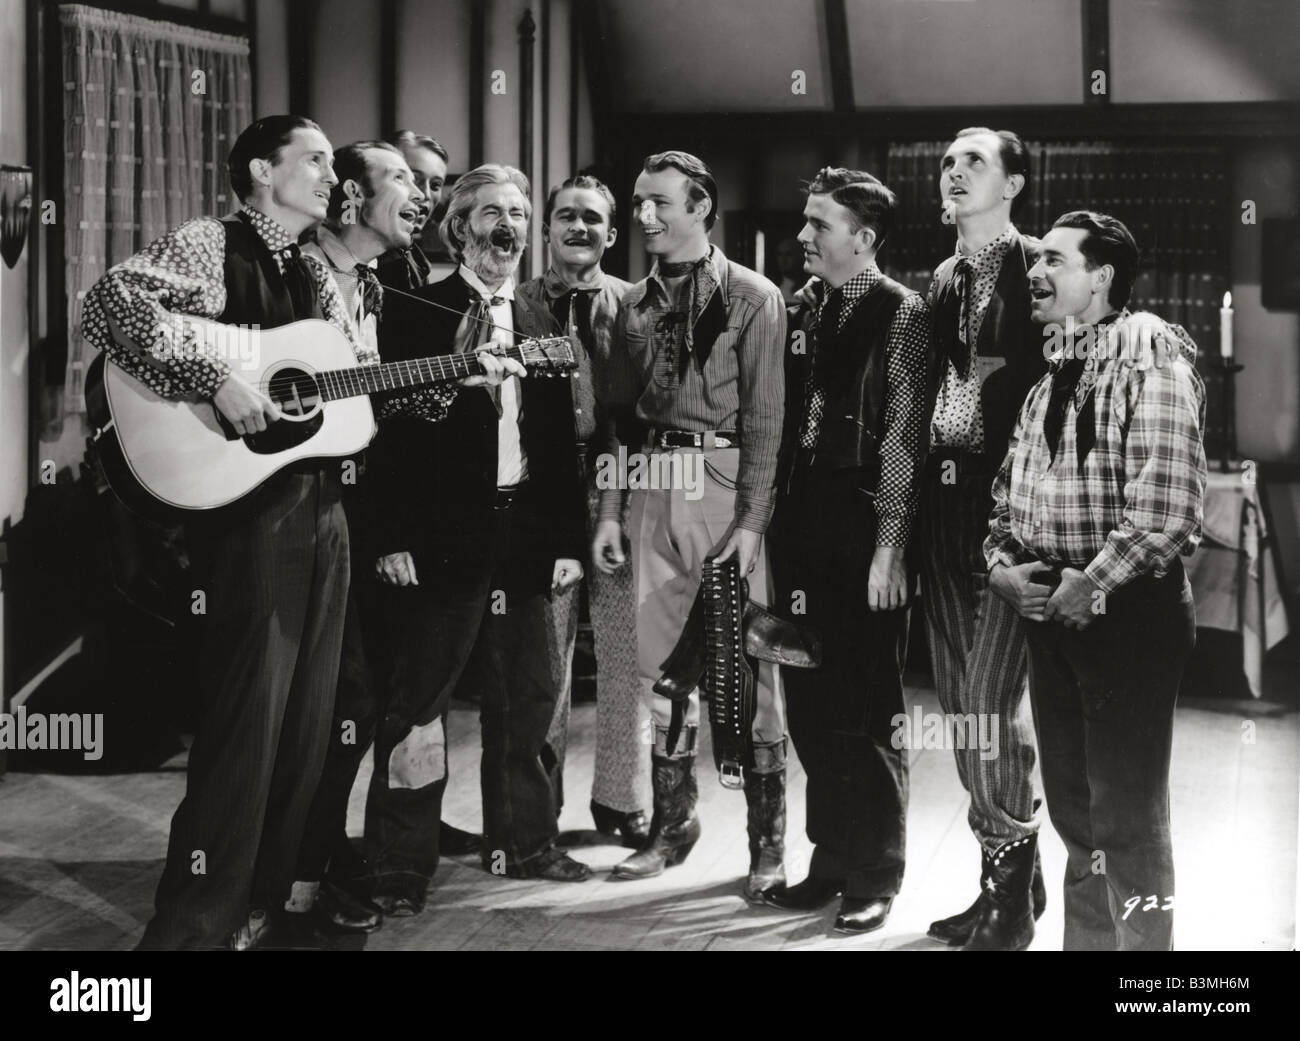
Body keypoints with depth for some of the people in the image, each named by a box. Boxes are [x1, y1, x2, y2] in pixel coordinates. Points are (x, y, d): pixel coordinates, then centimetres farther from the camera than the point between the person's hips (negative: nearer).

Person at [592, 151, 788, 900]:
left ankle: (769, 838, 10)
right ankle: (674, 817, 22)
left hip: (726, 480, -5)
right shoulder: (636, 303, 12)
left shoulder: (751, 298, -4)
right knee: (659, 656, 8)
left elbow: (764, 416, -8)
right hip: (654, 482, 5)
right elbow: (620, 411, 15)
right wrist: (610, 509, 9)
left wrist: (752, 519, -14)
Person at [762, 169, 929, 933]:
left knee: (868, 713, 1)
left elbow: (903, 439, -11)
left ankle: (875, 876, 13)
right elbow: (791, 424, 13)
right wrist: (776, 525, 8)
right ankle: (832, 860, 24)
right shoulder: (809, 313, 13)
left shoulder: (903, 315, -6)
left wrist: (888, 548, -15)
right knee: (811, 706, 12)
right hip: (804, 528, 7)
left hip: (864, 533, -7)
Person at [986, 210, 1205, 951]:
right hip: (1052, 611, 8)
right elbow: (1011, 487, 17)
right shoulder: (1053, 377, 13)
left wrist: (1093, 584, -18)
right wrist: (1004, 563, 0)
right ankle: (1086, 939, 28)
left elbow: (1168, 502, -22)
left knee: (1128, 817, 0)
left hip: (1126, 611, -8)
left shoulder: (1152, 363, -12)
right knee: (1074, 810, 16)